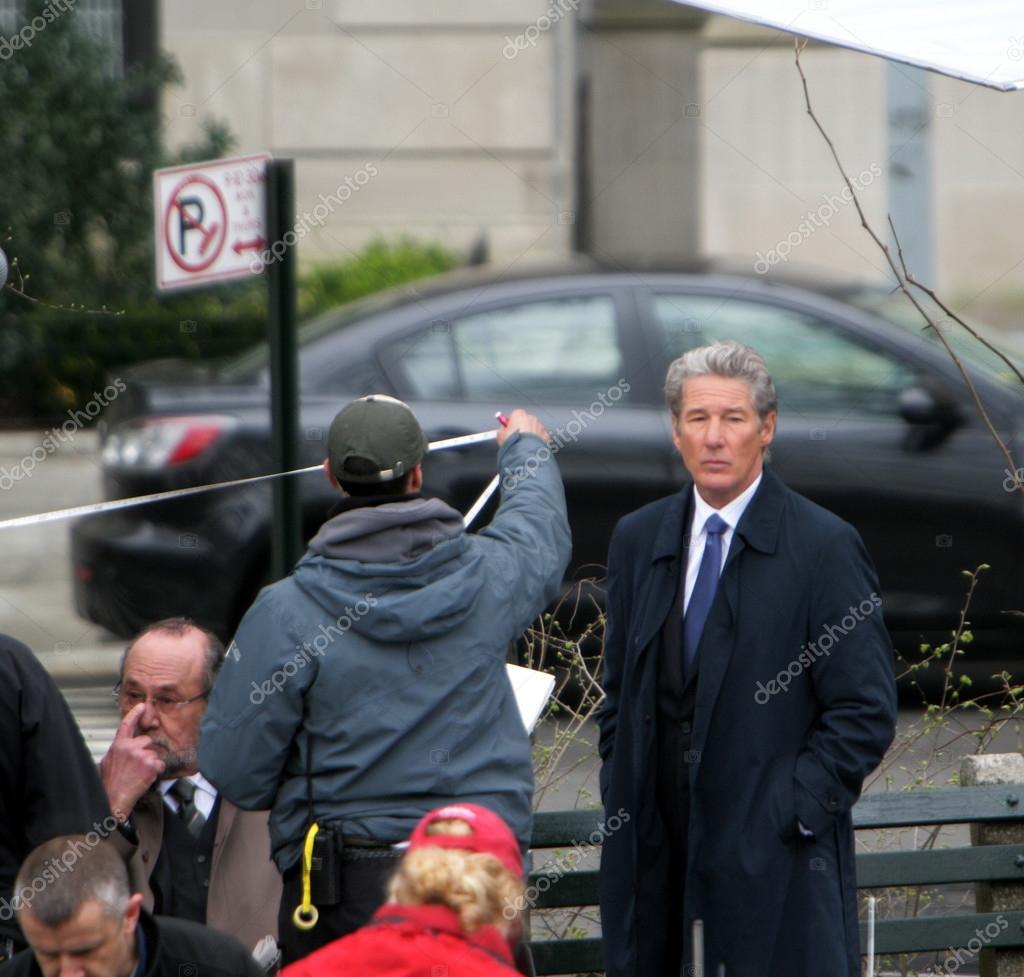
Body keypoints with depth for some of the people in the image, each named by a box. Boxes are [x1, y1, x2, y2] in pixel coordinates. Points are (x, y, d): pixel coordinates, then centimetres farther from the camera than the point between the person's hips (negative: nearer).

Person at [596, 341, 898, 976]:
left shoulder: (825, 546, -5)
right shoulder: (638, 540, 12)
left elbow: (866, 711, -7)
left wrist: (792, 812, -13)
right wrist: (619, 799, 9)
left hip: (777, 860, -4)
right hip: (655, 856, 4)